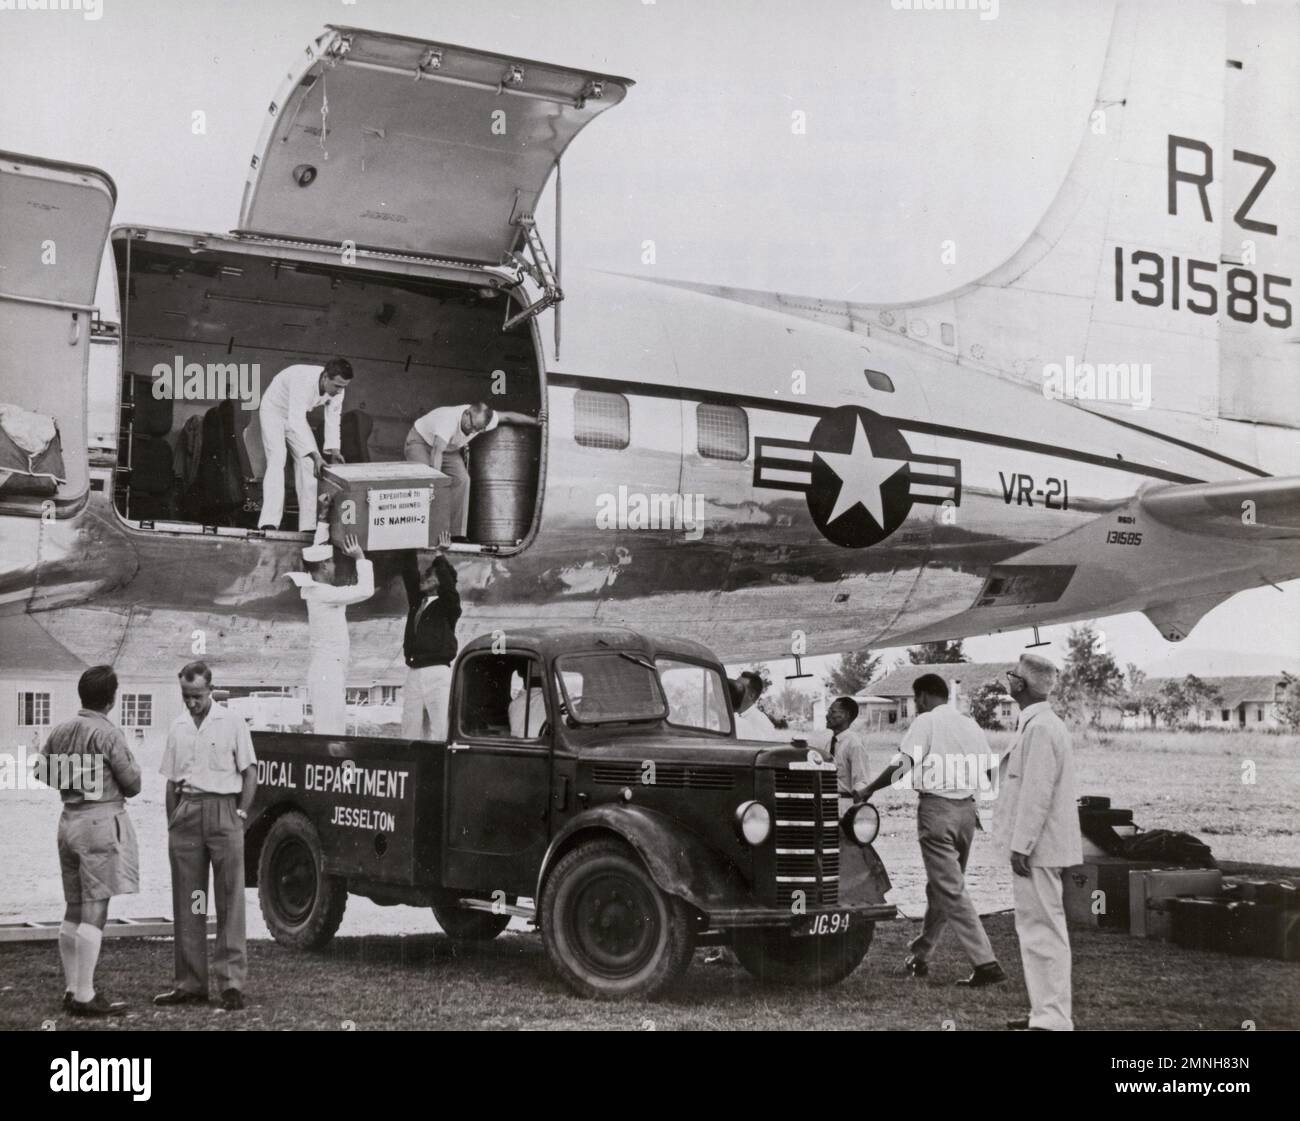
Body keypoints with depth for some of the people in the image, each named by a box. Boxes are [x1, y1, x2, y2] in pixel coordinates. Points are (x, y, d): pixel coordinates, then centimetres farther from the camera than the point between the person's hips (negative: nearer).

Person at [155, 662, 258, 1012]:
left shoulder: (231, 723, 0)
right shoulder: (178, 728, 12)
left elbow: (250, 772, 1)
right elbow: (171, 781, 15)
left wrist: (241, 813, -7)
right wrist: (171, 825, 9)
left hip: (222, 809, -4)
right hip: (186, 812, 5)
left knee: (230, 901, -5)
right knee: (187, 903, 7)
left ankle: (232, 982, -4)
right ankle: (190, 983, 13)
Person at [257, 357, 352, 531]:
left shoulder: (337, 388, -20)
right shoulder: (303, 380, -42)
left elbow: (333, 420, -9)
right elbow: (296, 422, -46)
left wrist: (334, 451, -24)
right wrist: (315, 456, -52)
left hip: (296, 416, 7)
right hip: (274, 411, -7)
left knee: (307, 463, -2)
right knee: (277, 461, -23)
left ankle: (308, 525, 1)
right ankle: (269, 523, -33)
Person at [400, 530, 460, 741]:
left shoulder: (447, 605, 3)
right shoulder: (417, 602, 19)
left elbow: (448, 585, -15)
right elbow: (409, 574, 14)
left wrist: (440, 557, -14)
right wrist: (409, 550, 10)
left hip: (438, 674, -6)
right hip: (414, 674, 6)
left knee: (443, 732, -11)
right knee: (410, 733, 6)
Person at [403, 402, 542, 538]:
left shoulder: (481, 417, -23)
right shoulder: (449, 420, -43)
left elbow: (507, 416, -5)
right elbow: (437, 452, -49)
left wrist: (535, 421, -4)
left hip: (449, 449, 6)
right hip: (419, 442, -6)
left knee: (461, 480, -13)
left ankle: (455, 533, -9)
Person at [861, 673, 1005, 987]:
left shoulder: (927, 721, -6)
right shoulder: (971, 725, 14)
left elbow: (901, 765, -14)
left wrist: (869, 789, -4)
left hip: (936, 806, -7)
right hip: (966, 809, 7)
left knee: (950, 891, -7)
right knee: (941, 886, 17)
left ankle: (985, 963, -14)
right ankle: (919, 954, 29)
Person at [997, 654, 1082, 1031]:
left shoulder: (1040, 728, -18)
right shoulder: (1039, 724, 16)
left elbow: (1037, 792, -22)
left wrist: (1021, 846, -21)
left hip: (1036, 848, -11)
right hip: (1037, 846, 11)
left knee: (1042, 930, -8)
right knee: (1037, 929, 17)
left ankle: (1052, 1019, -5)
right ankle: (1047, 1010, 24)